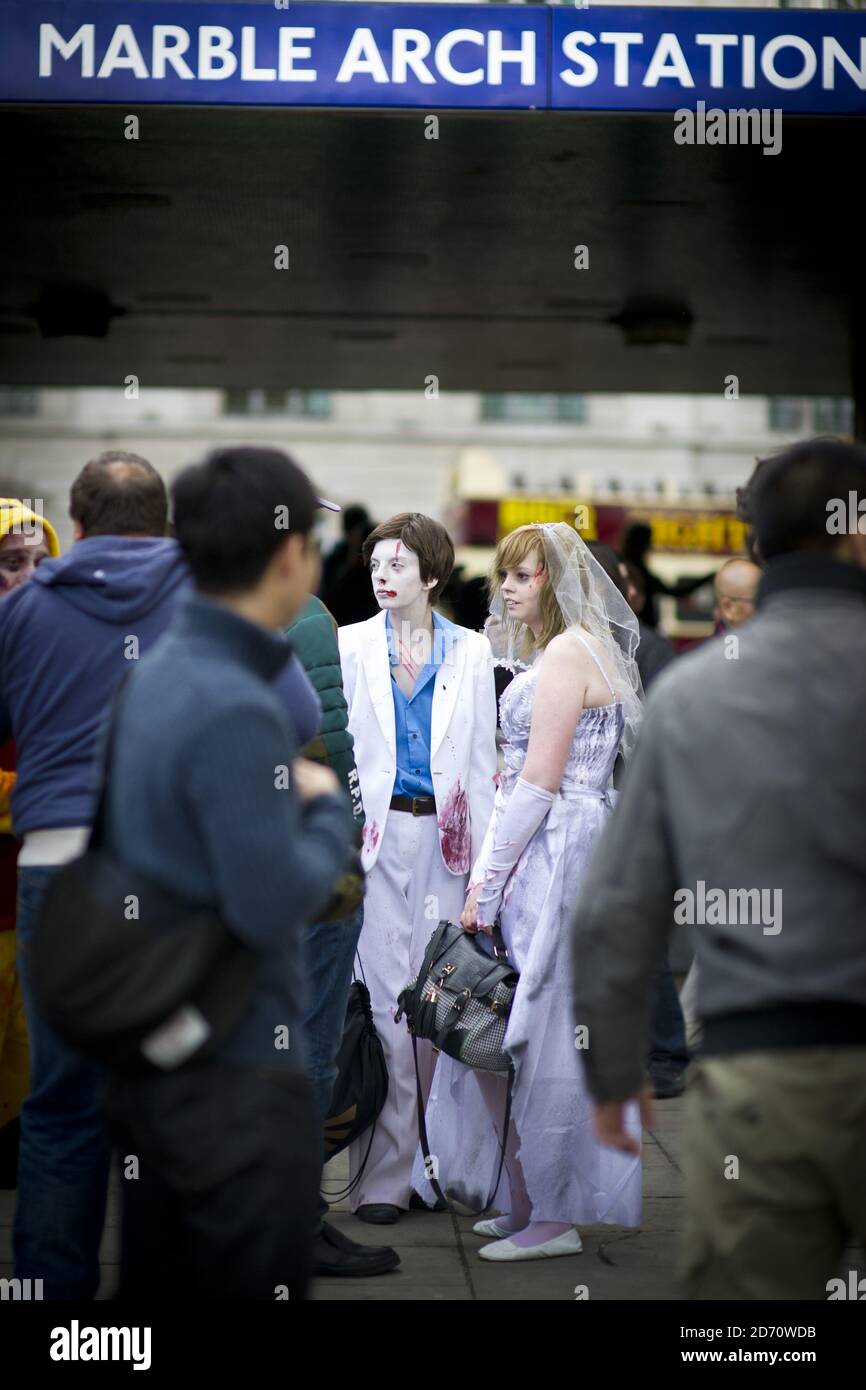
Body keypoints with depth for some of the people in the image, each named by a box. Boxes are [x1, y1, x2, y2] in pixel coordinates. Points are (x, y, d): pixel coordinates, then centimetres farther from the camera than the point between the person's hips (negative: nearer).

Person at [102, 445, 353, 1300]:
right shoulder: (234, 710, -22)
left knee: (155, 1282, 17)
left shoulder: (155, 675, 6)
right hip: (235, 1070, -9)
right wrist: (330, 809, -7)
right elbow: (272, 908, -22)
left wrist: (295, 800, 7)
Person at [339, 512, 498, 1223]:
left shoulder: (470, 651, 9)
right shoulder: (349, 647, 7)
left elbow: (482, 758, 9)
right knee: (383, 997, -5)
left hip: (445, 838, 1)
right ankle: (383, 1172, 1)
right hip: (375, 835, -1)